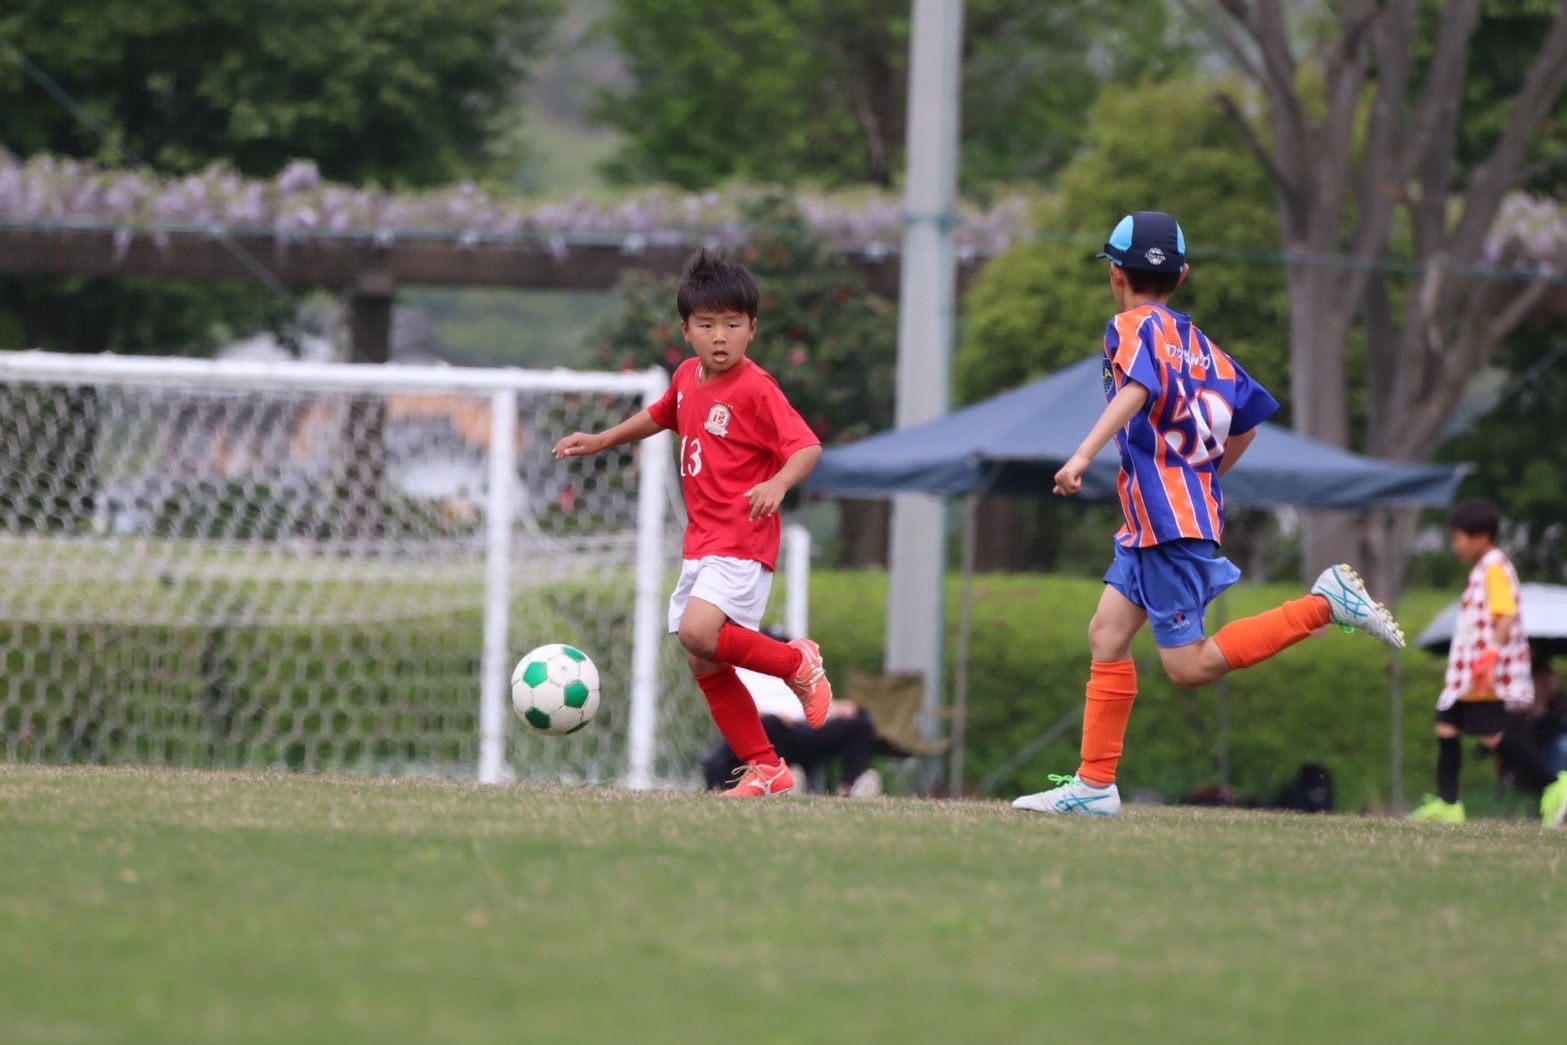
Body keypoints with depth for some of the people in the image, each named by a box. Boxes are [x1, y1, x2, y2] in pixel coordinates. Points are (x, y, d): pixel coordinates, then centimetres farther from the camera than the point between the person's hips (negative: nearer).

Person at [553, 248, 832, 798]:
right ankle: (766, 768, 17)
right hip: (700, 542, 8)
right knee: (705, 669, 7)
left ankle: (798, 663, -4)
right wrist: (599, 442, 31)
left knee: (699, 632, -28)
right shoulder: (688, 377, 9)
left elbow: (808, 447, -23)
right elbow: (660, 415, 32)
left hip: (743, 541, -8)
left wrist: (778, 484, -41)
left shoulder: (755, 389, -14)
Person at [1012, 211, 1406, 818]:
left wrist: (1085, 454, -39)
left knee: (1189, 666, -10)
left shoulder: (1134, 328, -7)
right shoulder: (1194, 340, 17)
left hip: (1169, 519, -9)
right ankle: (1094, 786, 5)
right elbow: (1248, 417, 22)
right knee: (1107, 633, 8)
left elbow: (1138, 387, -28)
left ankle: (1325, 604, -12)